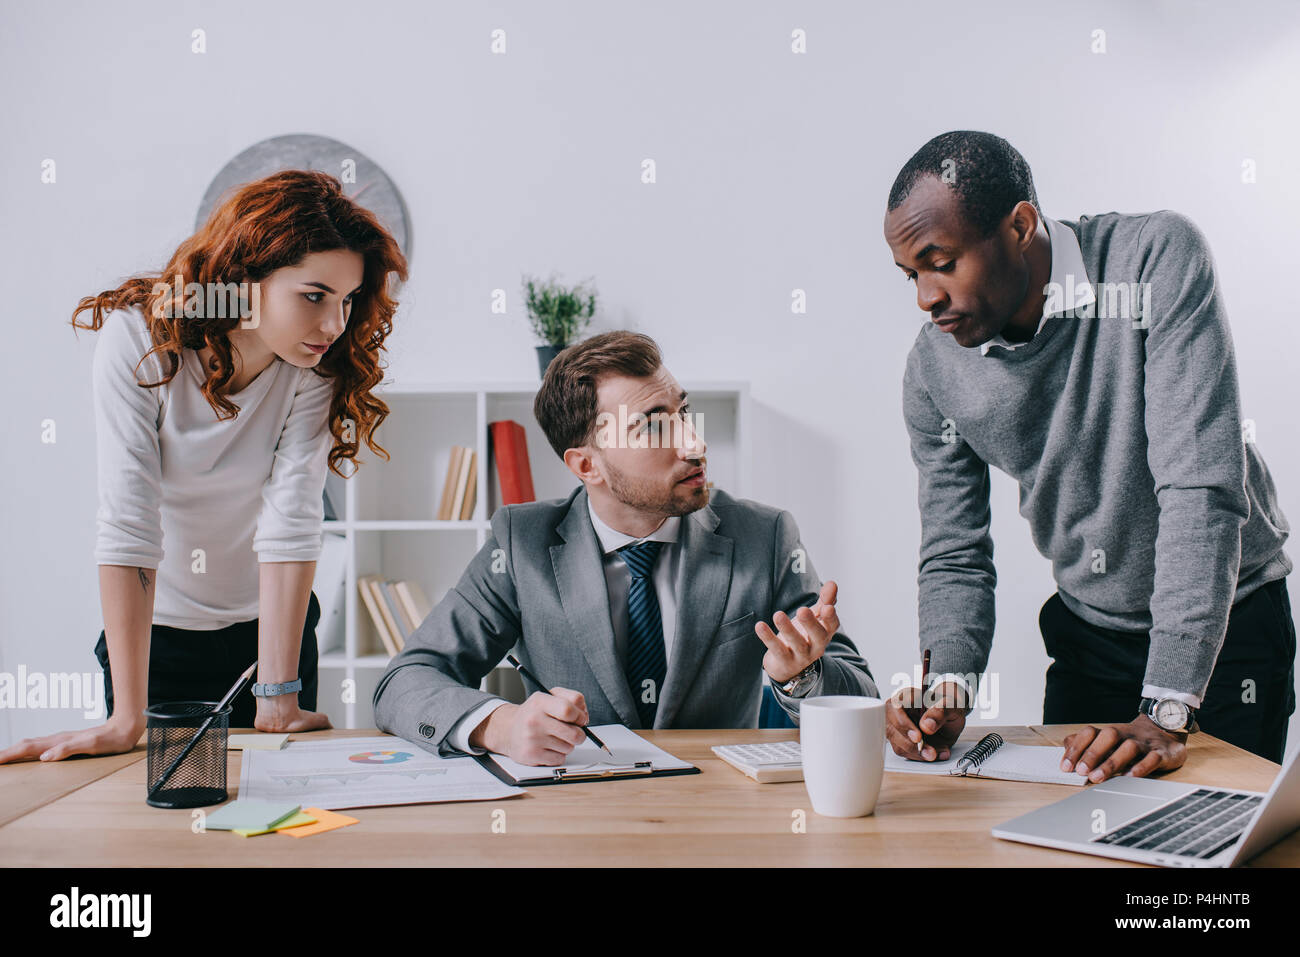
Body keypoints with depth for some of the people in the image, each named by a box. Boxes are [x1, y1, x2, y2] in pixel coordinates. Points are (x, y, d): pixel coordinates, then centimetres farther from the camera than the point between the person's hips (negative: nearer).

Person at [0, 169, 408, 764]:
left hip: (272, 625, 2)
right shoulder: (139, 341, -24)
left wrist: (278, 700, -27)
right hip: (156, 627, -1)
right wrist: (127, 720, -32)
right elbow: (127, 524, -29)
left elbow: (291, 521, -23)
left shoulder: (320, 366, -17)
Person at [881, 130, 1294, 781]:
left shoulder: (1156, 261, -25)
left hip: (1226, 624, -3)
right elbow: (955, 558, -5)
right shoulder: (932, 369, -13)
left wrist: (1166, 712, -36)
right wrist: (948, 688, -26)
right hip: (1089, 630, 3)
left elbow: (1202, 488, -31)